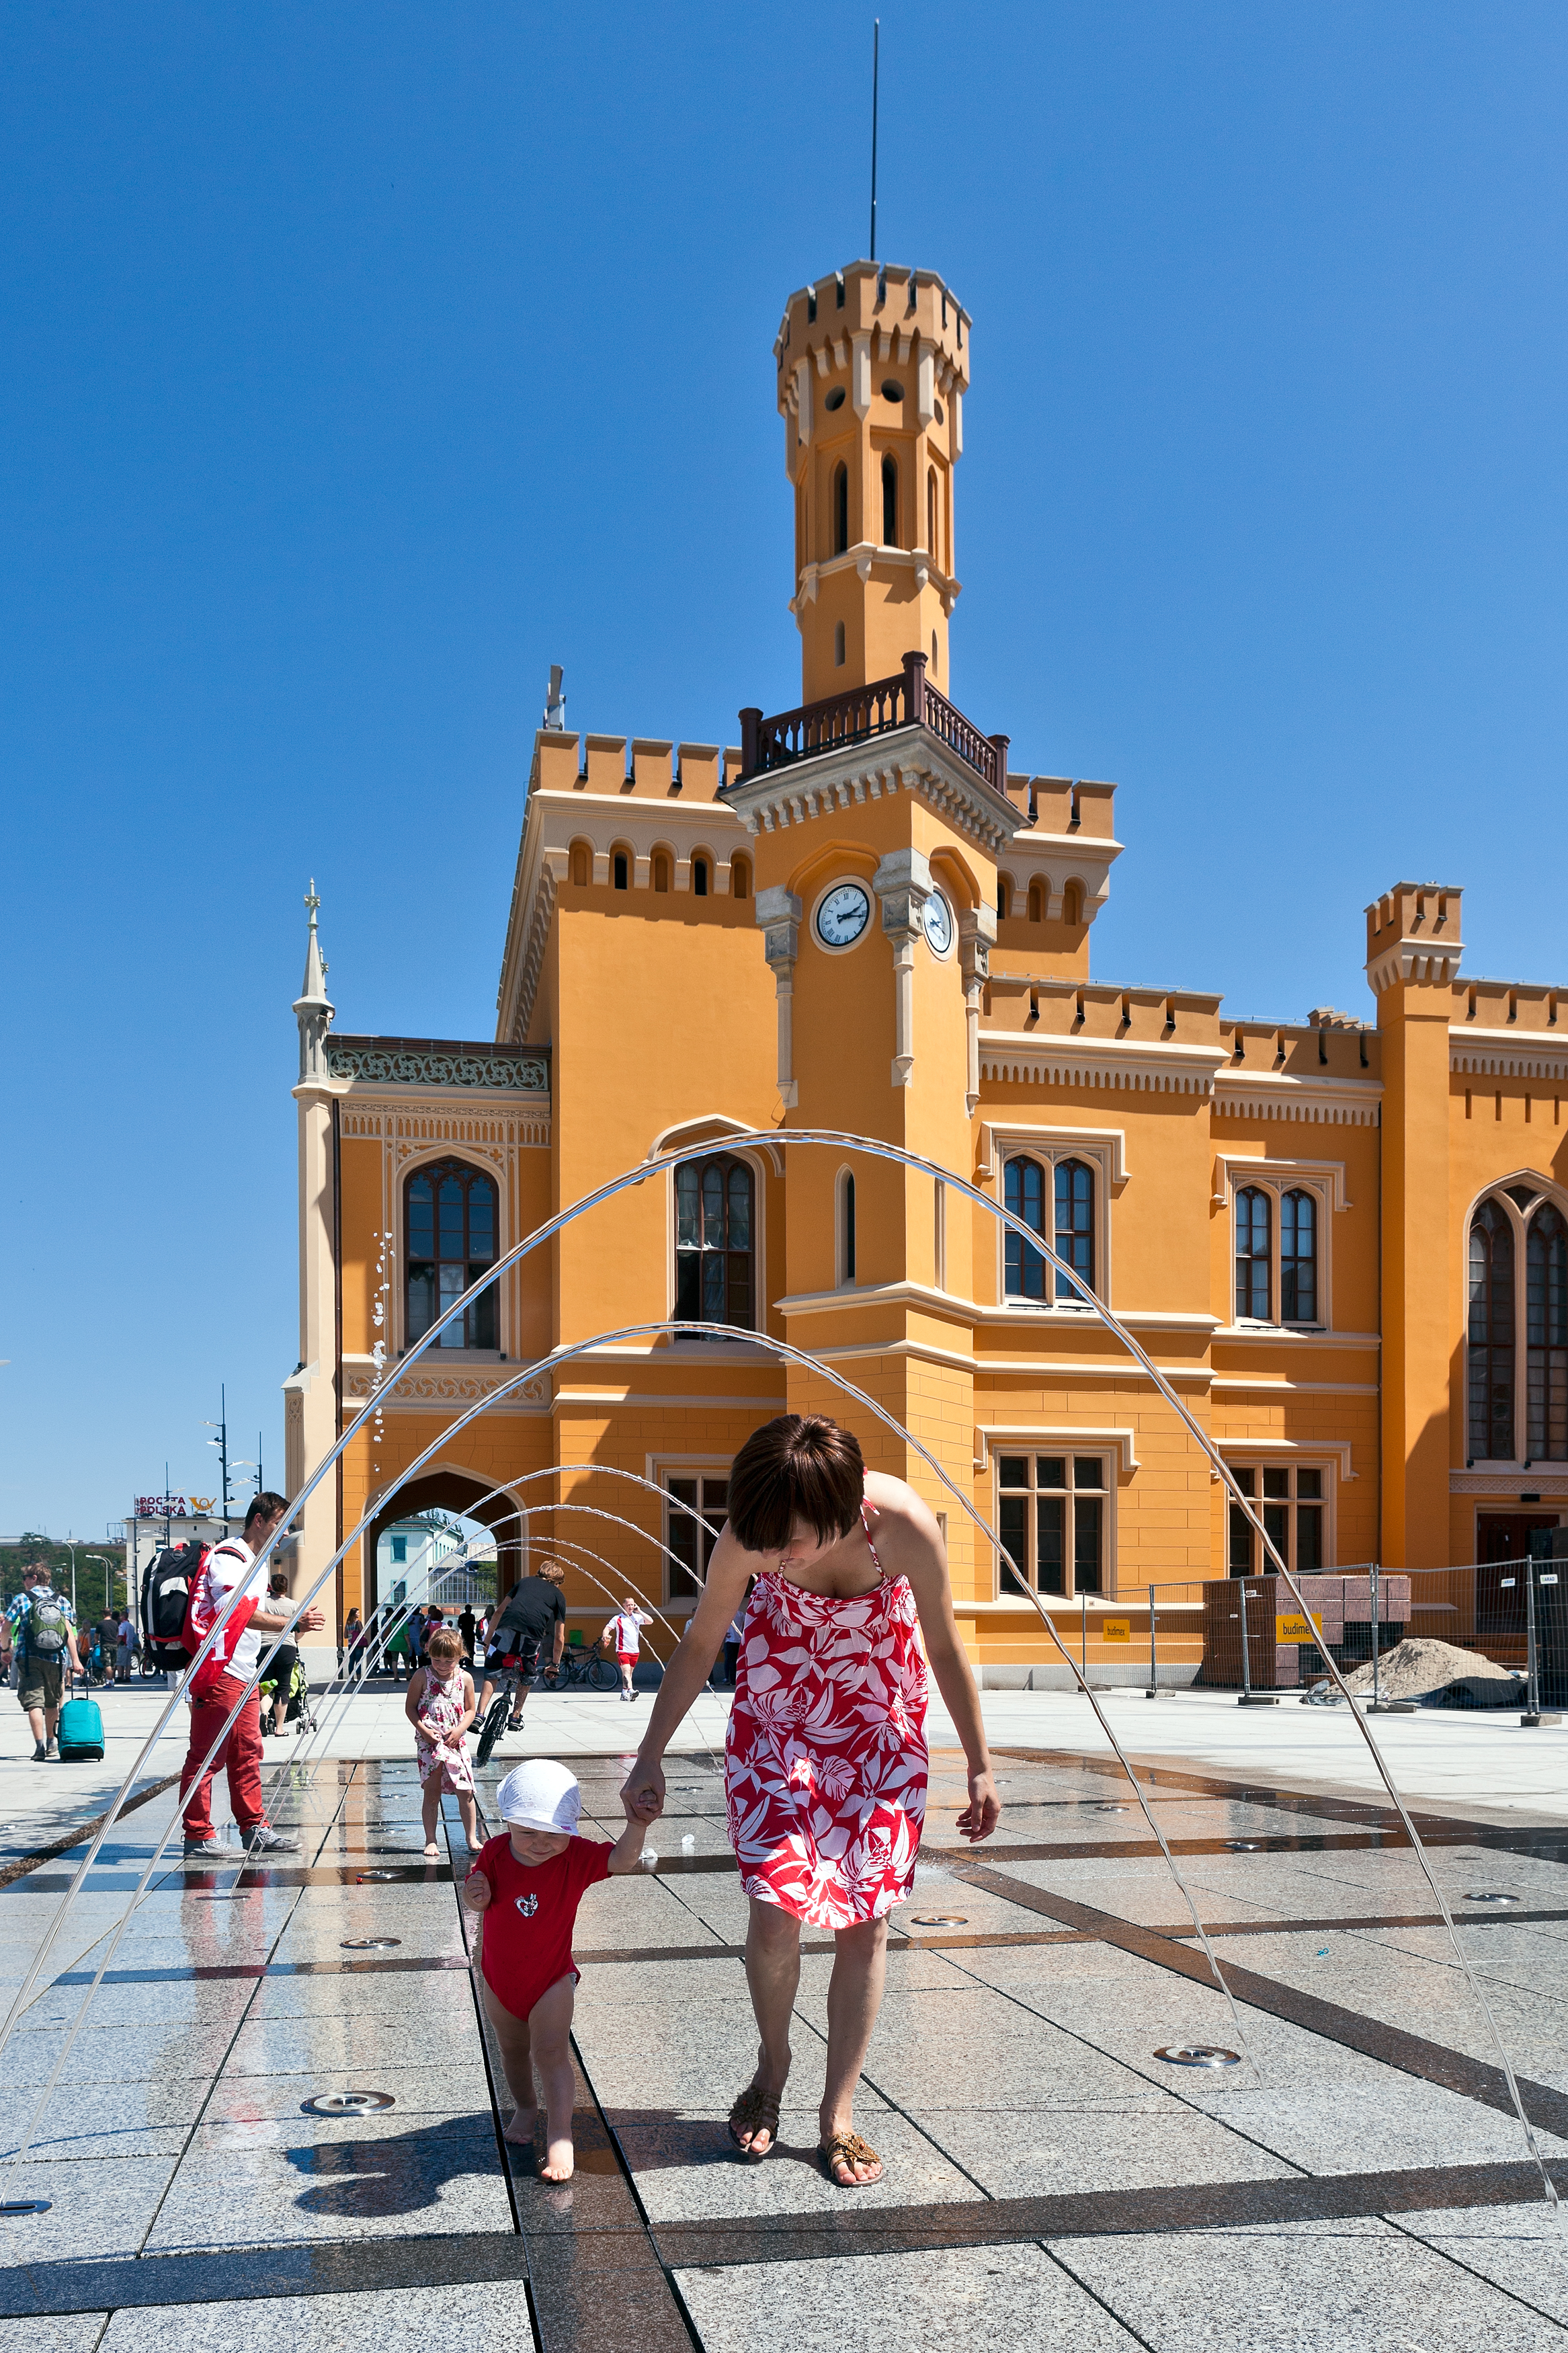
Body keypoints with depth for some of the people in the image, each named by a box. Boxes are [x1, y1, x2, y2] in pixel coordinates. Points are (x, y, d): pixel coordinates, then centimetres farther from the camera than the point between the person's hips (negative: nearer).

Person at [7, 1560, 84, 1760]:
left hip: (29, 1659, -3)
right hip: (56, 1660, 3)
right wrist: (75, 1660, -7)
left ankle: (39, 1745, -20)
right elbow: (69, 1632, -3)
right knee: (52, 1703, 18)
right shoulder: (62, 1601, 7)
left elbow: (6, 1628, 4)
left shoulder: (22, 1599, 1)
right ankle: (51, 1743, 30)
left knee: (34, 1702, -6)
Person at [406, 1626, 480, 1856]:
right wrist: (423, 1730, -13)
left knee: (465, 1792, 3)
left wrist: (459, 1729, -10)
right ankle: (431, 1841, 13)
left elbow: (470, 1710, 7)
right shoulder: (422, 1677, -5)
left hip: (456, 1741, 2)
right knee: (432, 1793, 4)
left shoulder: (465, 1679, 0)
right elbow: (410, 1707, 0)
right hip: (429, 1742, -2)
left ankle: (472, 1838, 14)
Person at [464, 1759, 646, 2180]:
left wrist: (636, 1825, -50)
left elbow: (623, 1859, -32)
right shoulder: (495, 1852, -17)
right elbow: (476, 1897, -5)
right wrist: (475, 1896, -30)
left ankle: (559, 2137, -5)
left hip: (551, 1979, -3)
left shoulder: (576, 1856, -21)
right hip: (499, 1978, 3)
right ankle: (525, 2108, 45)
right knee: (513, 2049, 22)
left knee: (551, 2053, -9)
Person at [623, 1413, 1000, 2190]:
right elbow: (699, 1644, -9)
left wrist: (980, 1767, -4)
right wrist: (650, 1757, -5)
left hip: (881, 1723, 0)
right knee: (776, 1908, -8)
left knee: (865, 1916, 0)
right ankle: (772, 2064, 21)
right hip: (778, 1717, 0)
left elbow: (945, 1647, -13)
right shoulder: (749, 1535, -27)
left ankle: (838, 2112, 16)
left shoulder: (904, 1525, -31)